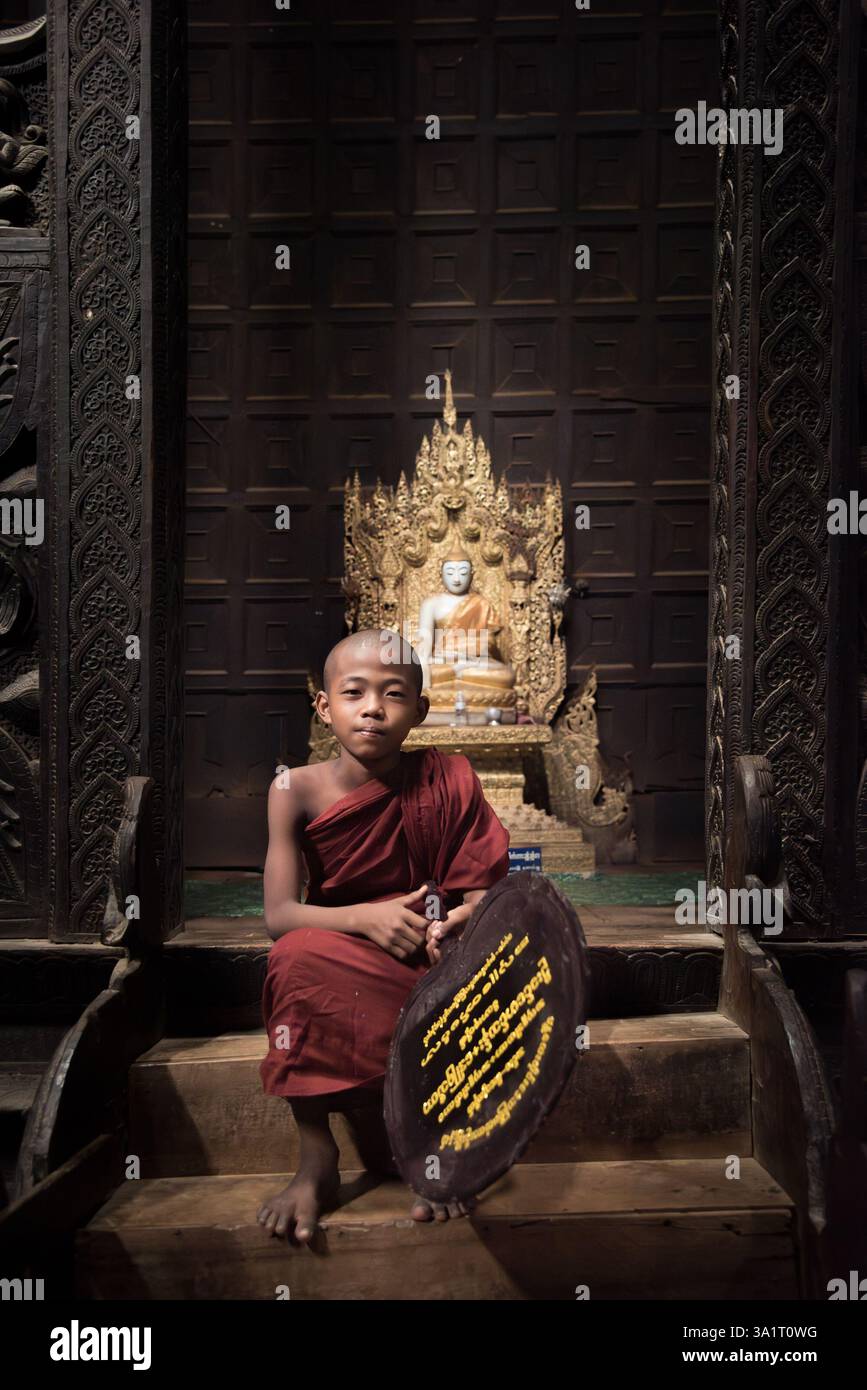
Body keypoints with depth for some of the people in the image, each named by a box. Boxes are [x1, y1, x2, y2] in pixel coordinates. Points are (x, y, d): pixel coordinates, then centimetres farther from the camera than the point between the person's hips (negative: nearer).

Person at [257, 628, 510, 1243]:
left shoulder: (446, 779, -9)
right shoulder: (297, 790, -10)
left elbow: (484, 886, -8)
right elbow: (279, 915, -16)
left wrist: (466, 917, -32)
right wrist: (366, 917, -33)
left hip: (429, 958, 1)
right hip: (340, 964, -1)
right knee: (300, 957, -31)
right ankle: (317, 1158, -19)